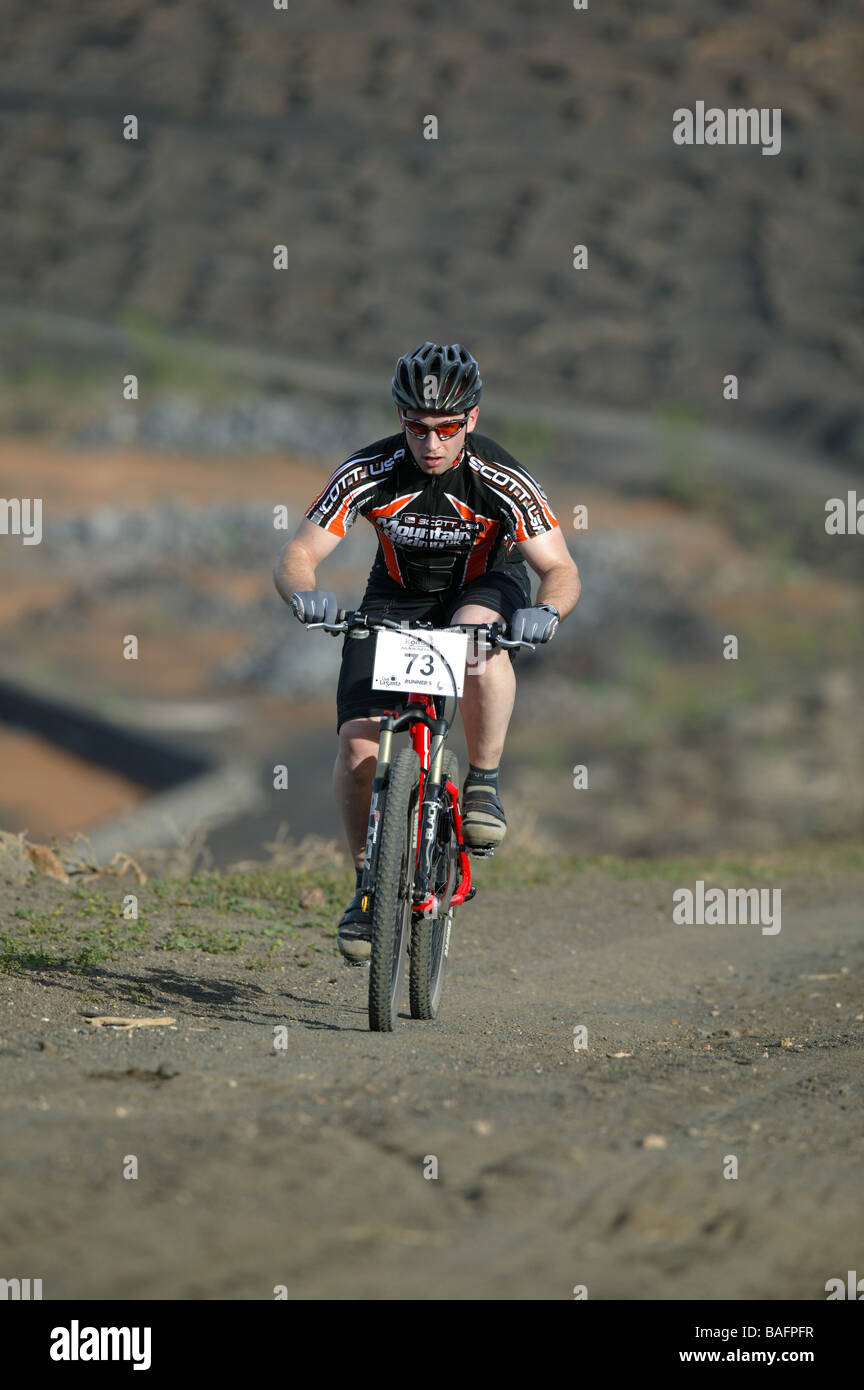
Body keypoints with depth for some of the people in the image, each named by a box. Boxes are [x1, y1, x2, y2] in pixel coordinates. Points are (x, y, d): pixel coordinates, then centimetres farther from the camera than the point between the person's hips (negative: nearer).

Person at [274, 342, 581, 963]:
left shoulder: (500, 480, -26)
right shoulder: (369, 473, -24)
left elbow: (562, 569, -26)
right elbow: (297, 555, -22)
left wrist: (547, 610, -49)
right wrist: (306, 593, -45)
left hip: (485, 587, -2)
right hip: (396, 599, 2)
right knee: (359, 746, -16)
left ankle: (484, 784, -20)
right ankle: (370, 883, 5)